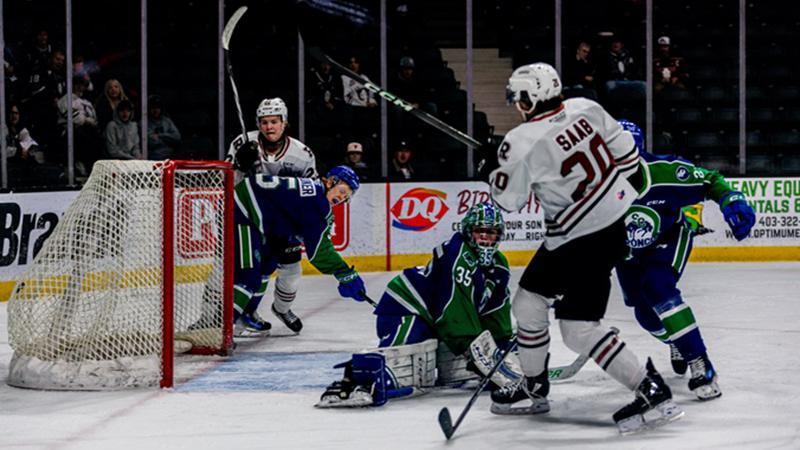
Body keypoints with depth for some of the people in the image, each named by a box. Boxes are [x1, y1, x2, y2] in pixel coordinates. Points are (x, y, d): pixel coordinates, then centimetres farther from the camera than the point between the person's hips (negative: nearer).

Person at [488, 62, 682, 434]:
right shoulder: (585, 108, -1)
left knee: (578, 328, -8)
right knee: (528, 300, 18)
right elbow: (624, 150, 7)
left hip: (585, 241, -10)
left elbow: (507, 200, -7)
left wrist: (495, 177, 13)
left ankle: (651, 390, -10)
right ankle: (533, 388, 30)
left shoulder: (522, 143, -20)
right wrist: (628, 189, 21)